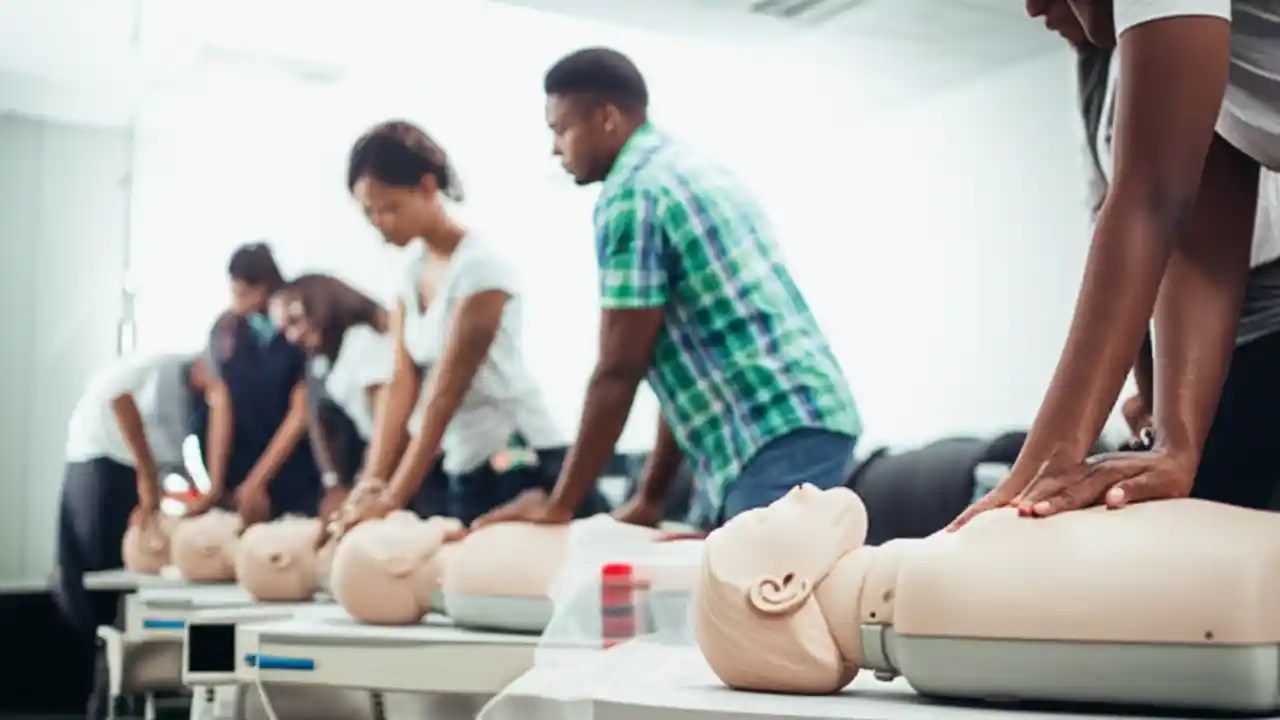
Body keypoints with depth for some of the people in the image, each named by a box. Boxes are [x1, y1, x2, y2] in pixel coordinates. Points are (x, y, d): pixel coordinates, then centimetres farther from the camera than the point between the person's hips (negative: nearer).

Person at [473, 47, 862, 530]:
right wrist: (649, 497, 22)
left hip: (775, 438, -10)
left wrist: (560, 504, -2)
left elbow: (619, 370, -11)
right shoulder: (698, 172, 21)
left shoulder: (633, 193, -9)